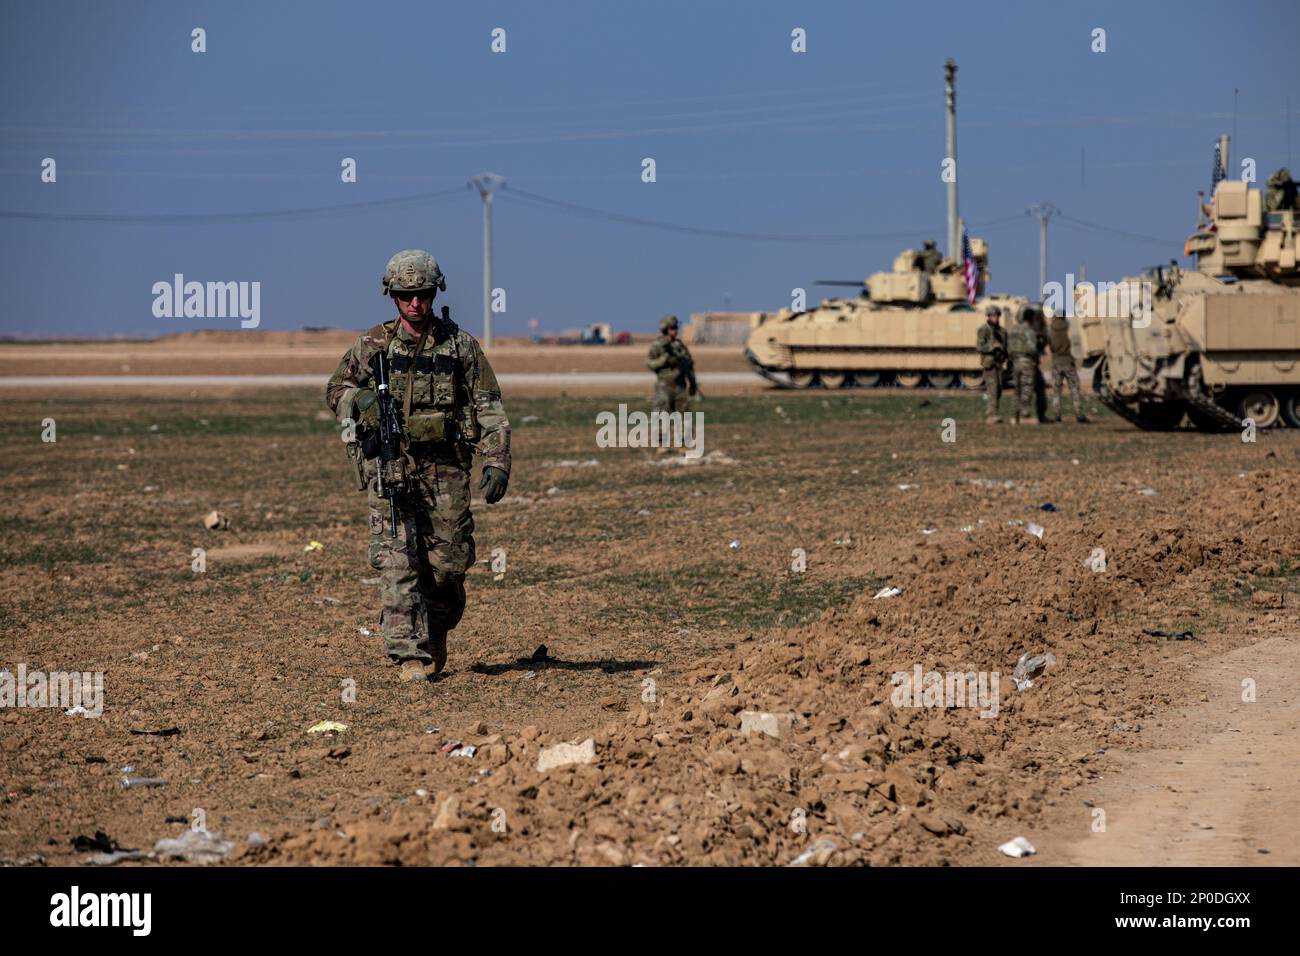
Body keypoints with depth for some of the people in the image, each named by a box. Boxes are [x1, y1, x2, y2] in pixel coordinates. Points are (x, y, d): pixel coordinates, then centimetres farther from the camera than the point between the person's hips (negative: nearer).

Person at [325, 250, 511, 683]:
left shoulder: (460, 345, 3)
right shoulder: (372, 345, 4)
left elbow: (488, 407, 2)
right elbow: (334, 390, 16)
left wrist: (497, 463, -9)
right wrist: (359, 399, -8)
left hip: (445, 469, 0)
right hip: (388, 468, 0)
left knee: (448, 564, 4)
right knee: (397, 563, -10)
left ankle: (437, 632, 32)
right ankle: (411, 654, -11)